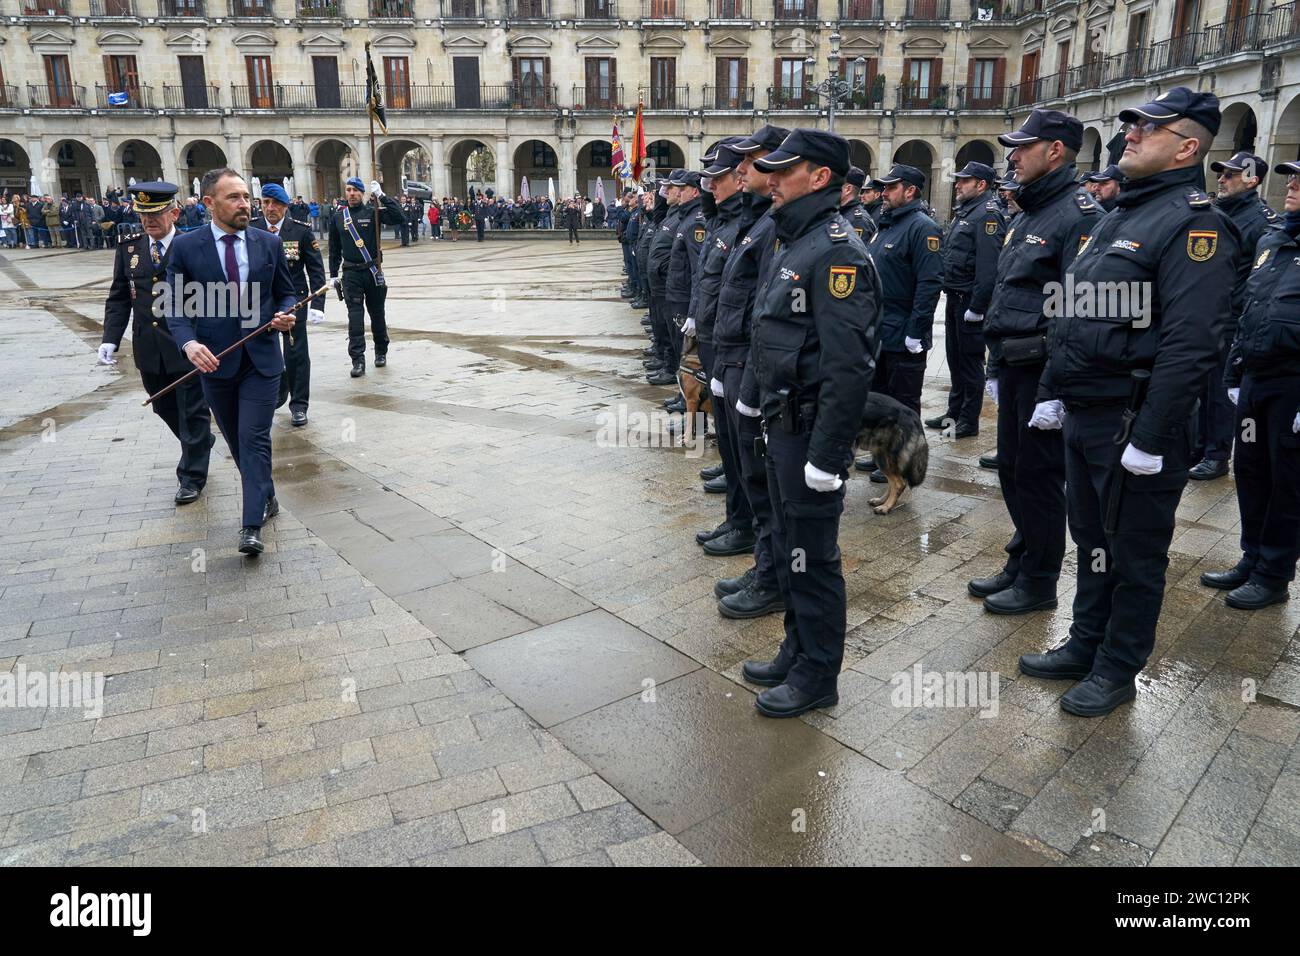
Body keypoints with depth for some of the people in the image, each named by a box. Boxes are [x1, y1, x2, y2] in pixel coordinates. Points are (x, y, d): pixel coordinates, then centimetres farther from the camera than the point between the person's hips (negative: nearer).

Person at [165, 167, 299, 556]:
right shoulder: (185, 247, -2)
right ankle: (266, 499, 33)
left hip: (261, 358, -1)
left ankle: (252, 527, -7)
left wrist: (285, 315, -11)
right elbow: (176, 306, 0)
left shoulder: (269, 244, 3)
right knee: (238, 441, 13)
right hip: (215, 360, 1)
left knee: (254, 438, -8)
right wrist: (189, 342, -19)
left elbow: (285, 294, 12)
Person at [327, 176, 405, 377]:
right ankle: (358, 360, -6)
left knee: (377, 313, 11)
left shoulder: (372, 212, -1)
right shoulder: (338, 217, 6)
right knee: (355, 316, -6)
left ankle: (381, 352, 28)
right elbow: (334, 249, 12)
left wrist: (382, 196, -17)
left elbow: (399, 218, -16)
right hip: (351, 273, 1)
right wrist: (333, 275, 10)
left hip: (373, 271, -1)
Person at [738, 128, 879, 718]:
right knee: (788, 546, 19)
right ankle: (797, 651, 35)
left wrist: (827, 455, -24)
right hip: (783, 424, 10)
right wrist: (757, 401, 20)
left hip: (810, 430, -10)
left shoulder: (837, 251, -18)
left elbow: (847, 366, -24)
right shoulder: (792, 243, 14)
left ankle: (818, 675, 18)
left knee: (812, 555, 2)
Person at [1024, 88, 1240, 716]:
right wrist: (1052, 393, 15)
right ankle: (1085, 646, 34)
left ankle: (1118, 671, 22)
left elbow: (1188, 346, -23)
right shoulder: (1116, 218, 14)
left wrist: (1150, 439, -25)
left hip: (1135, 423, -9)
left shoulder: (1194, 223, -15)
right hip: (1083, 416, 9)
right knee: (1091, 539, 19)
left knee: (1134, 553, 7)